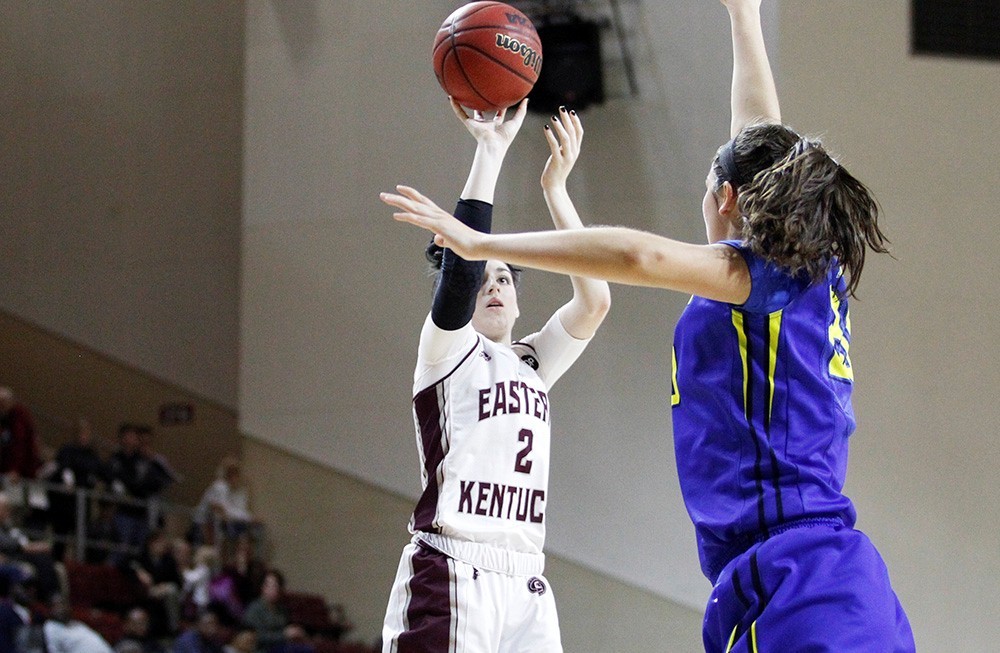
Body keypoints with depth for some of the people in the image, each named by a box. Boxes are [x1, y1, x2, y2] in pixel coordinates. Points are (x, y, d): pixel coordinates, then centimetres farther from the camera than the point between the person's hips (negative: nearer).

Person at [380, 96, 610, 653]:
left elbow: (594, 301, 9)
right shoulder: (447, 352, 4)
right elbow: (461, 262, -13)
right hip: (451, 577, -6)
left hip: (526, 582, 6)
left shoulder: (532, 364, 20)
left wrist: (556, 187, 10)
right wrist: (491, 150, -10)